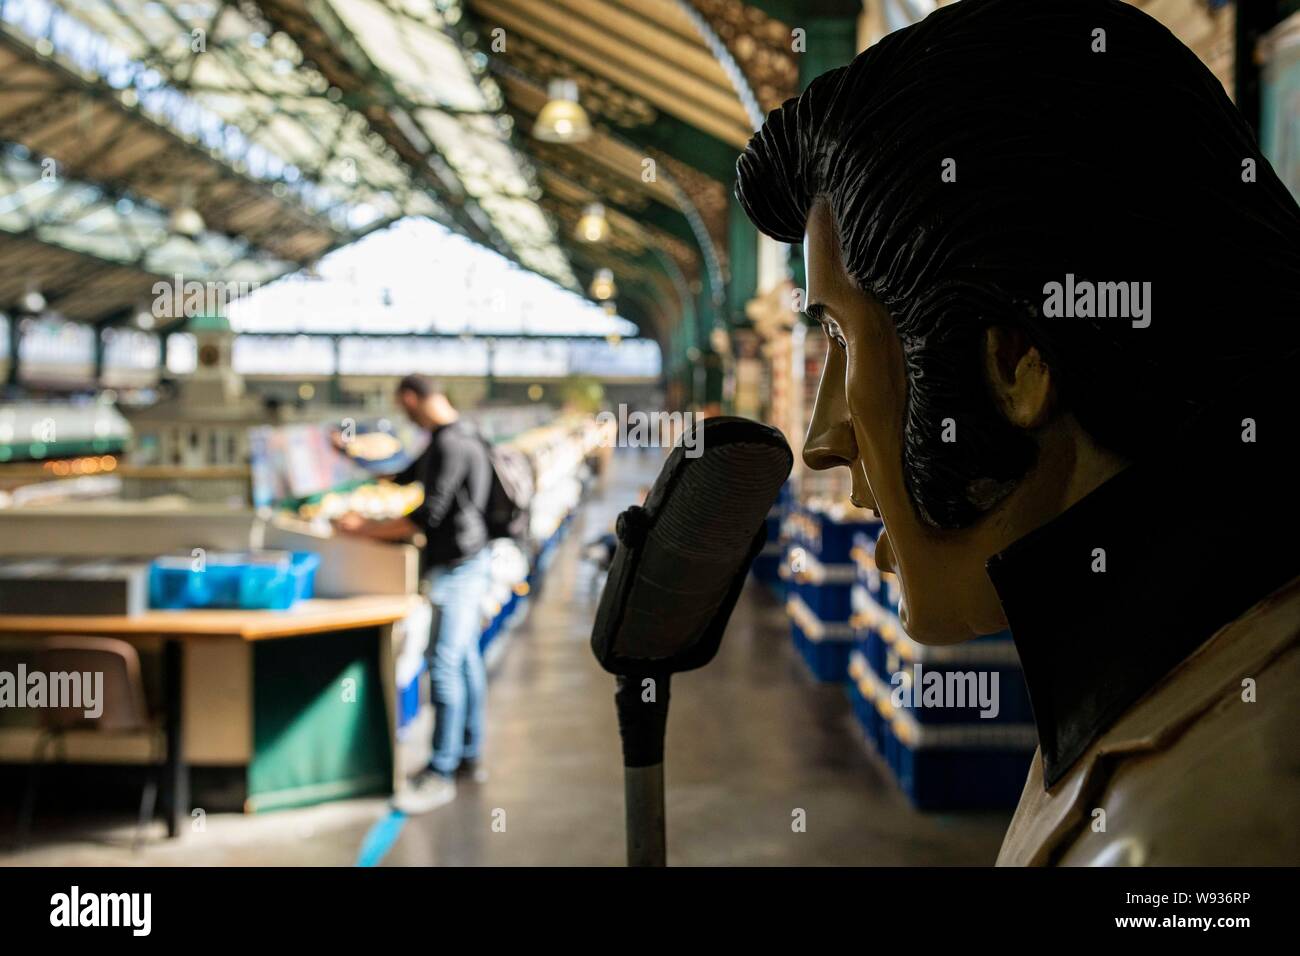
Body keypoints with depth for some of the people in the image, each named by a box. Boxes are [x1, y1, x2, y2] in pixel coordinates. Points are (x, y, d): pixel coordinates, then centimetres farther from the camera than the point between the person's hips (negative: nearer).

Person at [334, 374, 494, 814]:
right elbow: (406, 479, 26)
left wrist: (364, 528, -16)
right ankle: (470, 756, 24)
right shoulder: (447, 438, 13)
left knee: (444, 666, -8)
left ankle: (441, 774, -4)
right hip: (461, 563, 10)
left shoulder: (451, 445, -20)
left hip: (458, 566, -10)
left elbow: (427, 517, -23)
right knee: (465, 660, 15)